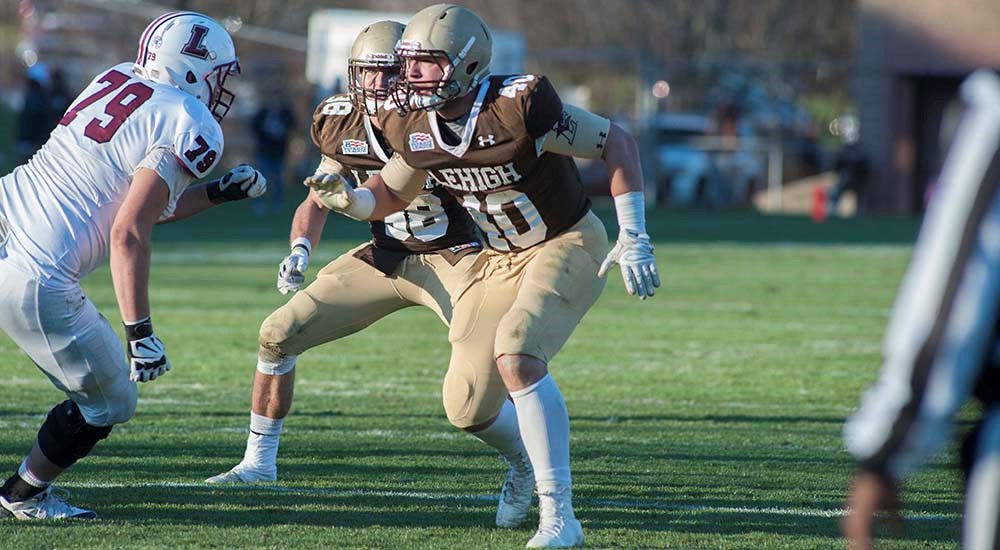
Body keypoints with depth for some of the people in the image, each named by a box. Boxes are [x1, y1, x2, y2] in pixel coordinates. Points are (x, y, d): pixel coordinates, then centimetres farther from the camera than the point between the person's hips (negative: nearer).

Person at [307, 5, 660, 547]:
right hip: (502, 259, 7)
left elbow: (617, 141, -18)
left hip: (568, 245, -6)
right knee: (466, 404, 0)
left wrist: (633, 237, -21)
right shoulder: (411, 125, -9)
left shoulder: (518, 108, -28)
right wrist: (348, 199, -15)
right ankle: (530, 461, 35)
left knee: (516, 355, -30)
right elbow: (390, 195, 9)